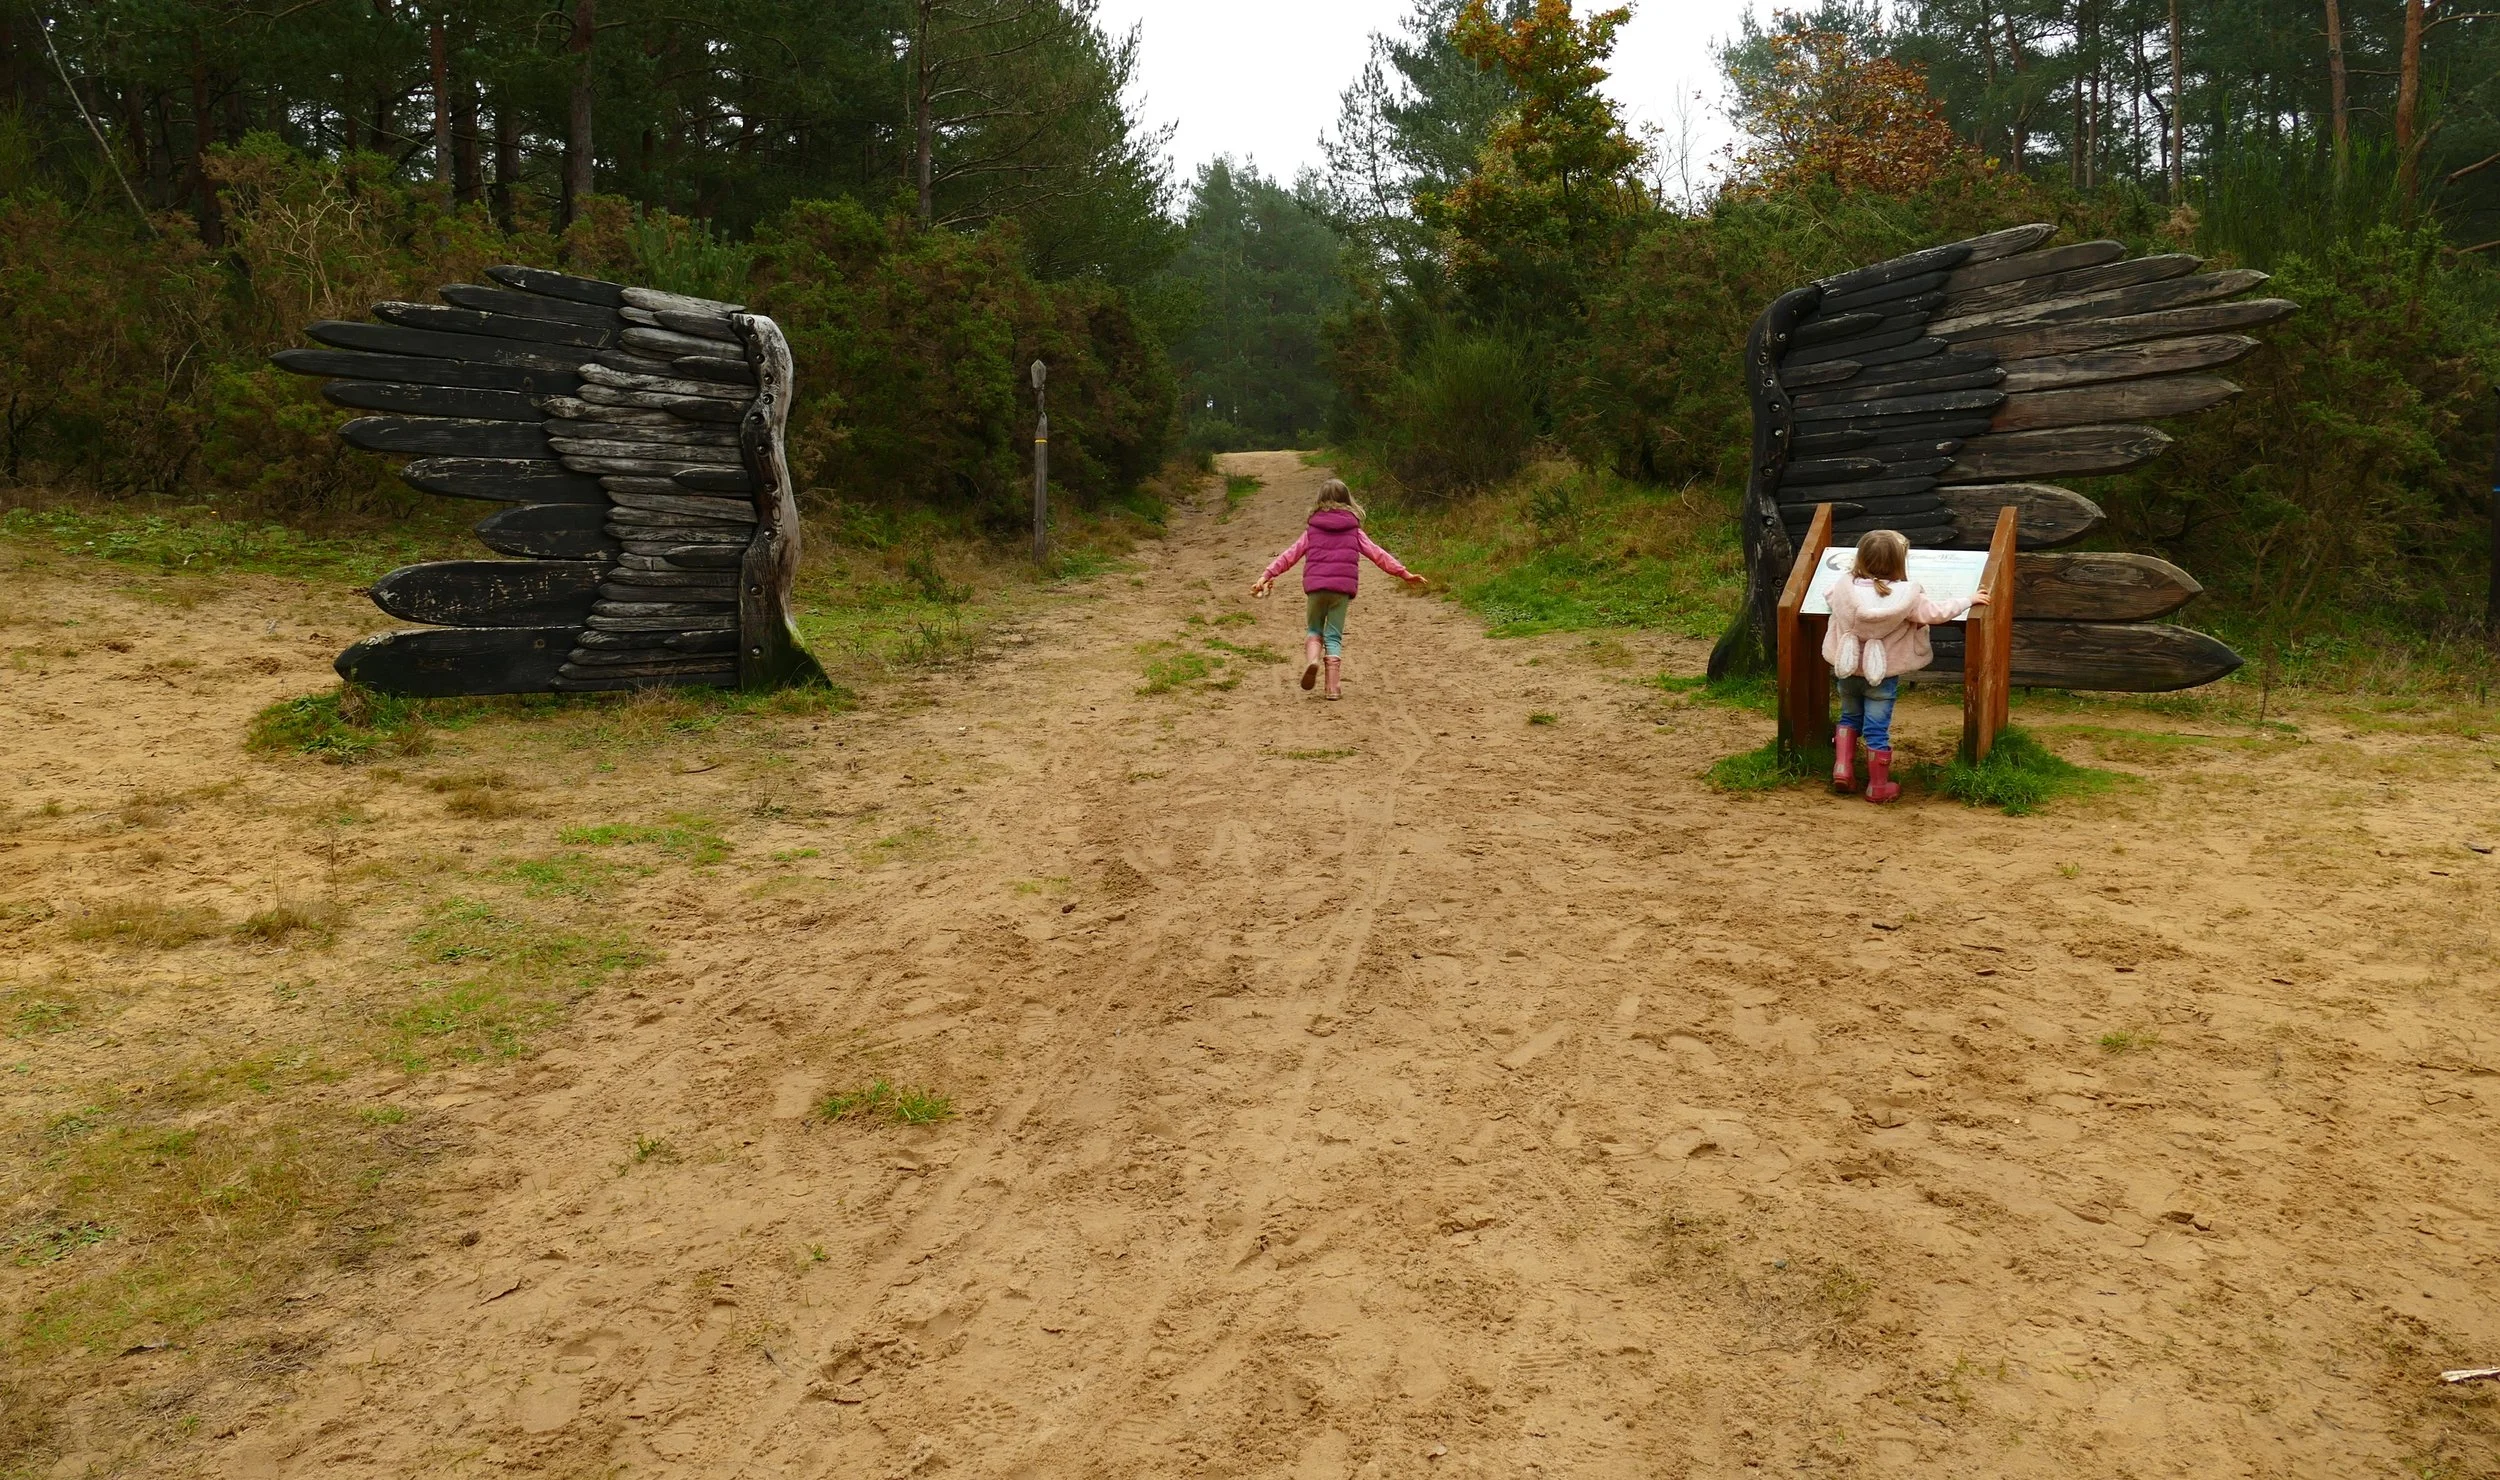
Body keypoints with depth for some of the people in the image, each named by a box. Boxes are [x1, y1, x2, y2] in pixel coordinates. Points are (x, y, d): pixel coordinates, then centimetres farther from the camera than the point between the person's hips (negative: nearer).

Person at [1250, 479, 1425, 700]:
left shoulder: (1312, 529, 12)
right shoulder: (1353, 530, 12)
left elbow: (1290, 555, 8)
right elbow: (1377, 554, 9)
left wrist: (1267, 575, 8)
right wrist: (1404, 573, 11)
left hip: (1315, 586, 0)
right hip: (1342, 588, 0)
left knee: (1314, 629, 19)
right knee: (1334, 637, 7)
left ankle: (1311, 660, -12)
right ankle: (1332, 688, 2)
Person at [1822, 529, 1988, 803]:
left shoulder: (1845, 588, -10)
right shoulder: (1907, 595, -18)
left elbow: (1830, 598, 12)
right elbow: (1938, 612, -9)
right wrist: (1969, 600, 6)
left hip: (1847, 670, 3)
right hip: (1882, 674, -3)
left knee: (1850, 717, 25)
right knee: (1877, 730, 6)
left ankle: (1843, 768, 15)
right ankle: (1879, 786, 17)